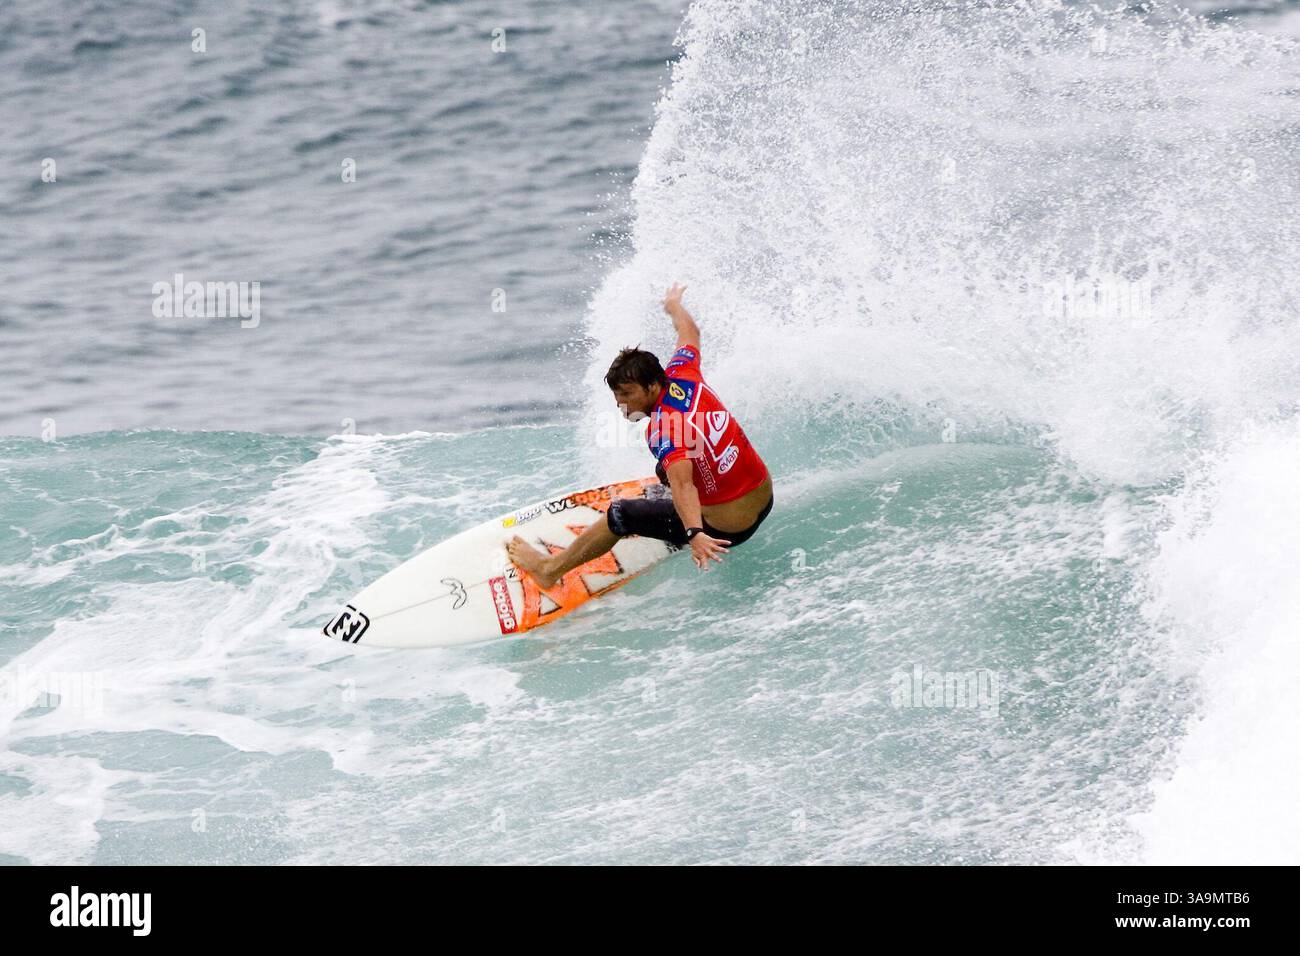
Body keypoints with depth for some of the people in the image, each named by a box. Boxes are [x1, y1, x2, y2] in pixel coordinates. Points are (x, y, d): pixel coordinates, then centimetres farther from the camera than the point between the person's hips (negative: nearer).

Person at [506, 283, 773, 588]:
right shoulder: (681, 373, -5)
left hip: (726, 529, -8)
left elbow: (682, 483, -41)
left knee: (620, 515, 2)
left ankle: (550, 569, 17)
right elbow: (689, 331, 15)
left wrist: (695, 534, -56)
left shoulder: (663, 433, -26)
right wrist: (674, 304, 37)